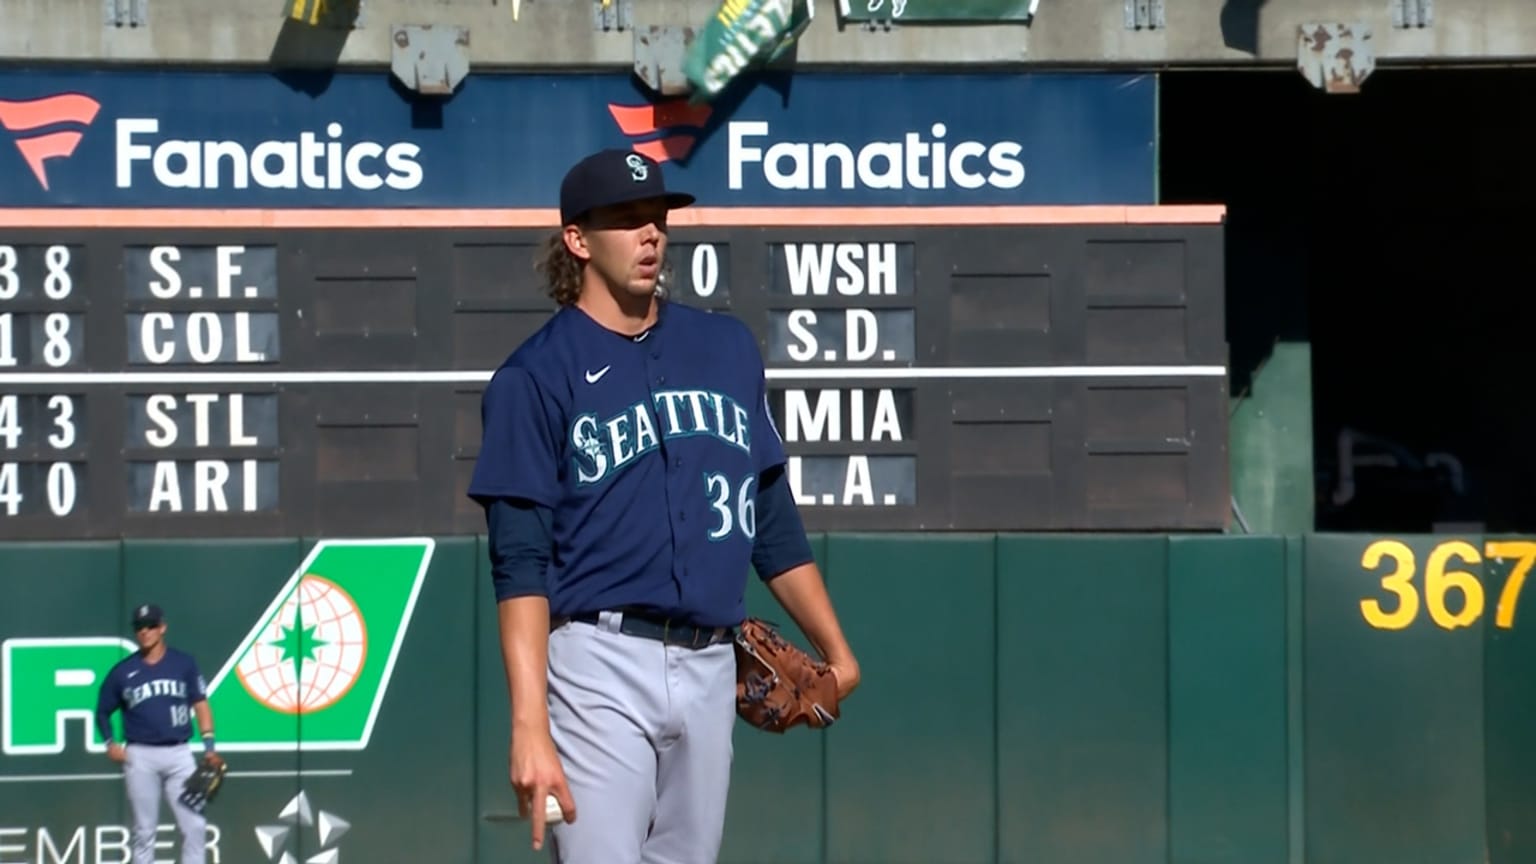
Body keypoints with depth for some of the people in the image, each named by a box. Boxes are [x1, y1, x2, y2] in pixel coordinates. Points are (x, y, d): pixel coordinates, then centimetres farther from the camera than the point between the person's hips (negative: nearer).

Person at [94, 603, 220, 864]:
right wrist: (110, 743, -2)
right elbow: (102, 711, 14)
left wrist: (209, 746, -4)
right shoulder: (123, 671, 5)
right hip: (140, 757, 0)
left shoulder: (184, 663, 6)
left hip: (179, 754, 0)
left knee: (195, 825, -8)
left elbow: (200, 705, 7)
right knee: (144, 830, 3)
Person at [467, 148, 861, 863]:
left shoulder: (728, 347, 15)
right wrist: (529, 726, -19)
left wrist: (835, 650, 18)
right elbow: (520, 566, -9)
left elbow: (772, 517, 21)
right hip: (598, 668, -5)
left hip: (712, 669, 5)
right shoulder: (536, 375, -2)